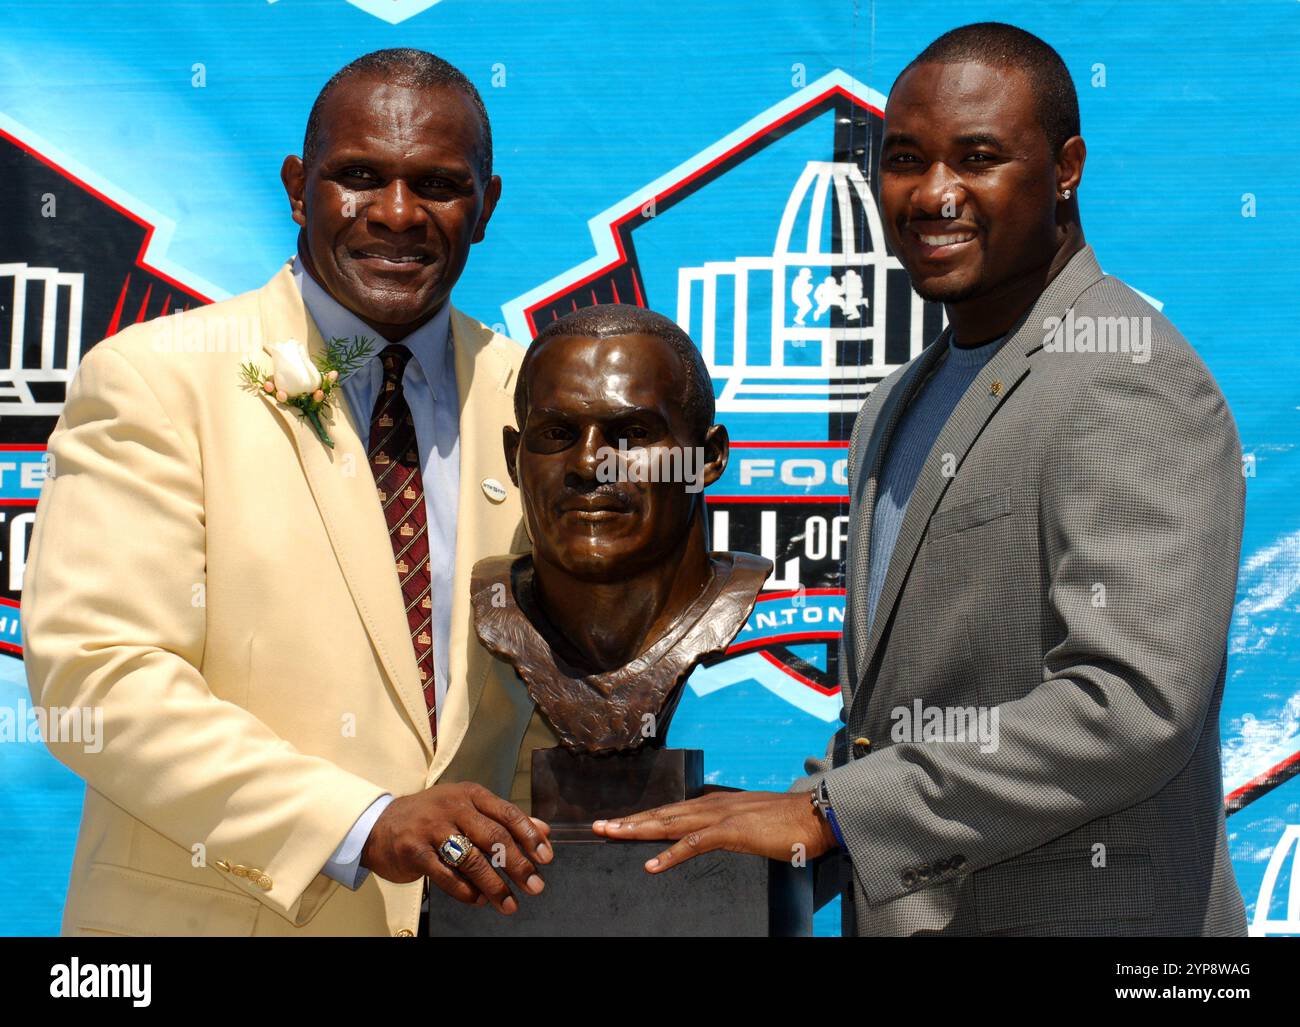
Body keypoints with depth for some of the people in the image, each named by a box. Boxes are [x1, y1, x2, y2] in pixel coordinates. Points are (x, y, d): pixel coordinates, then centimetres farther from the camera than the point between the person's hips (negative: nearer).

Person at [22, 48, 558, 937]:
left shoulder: (526, 396, 3)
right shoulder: (152, 378, -10)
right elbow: (95, 669, -18)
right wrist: (360, 824, -27)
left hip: (472, 907, 4)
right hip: (202, 911, -4)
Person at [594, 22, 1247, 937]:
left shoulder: (1131, 381, -16)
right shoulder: (899, 410, 13)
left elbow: (1134, 705, -26)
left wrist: (825, 812, -23)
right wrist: (774, 864, 6)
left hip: (1076, 914, -8)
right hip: (892, 914, 8)